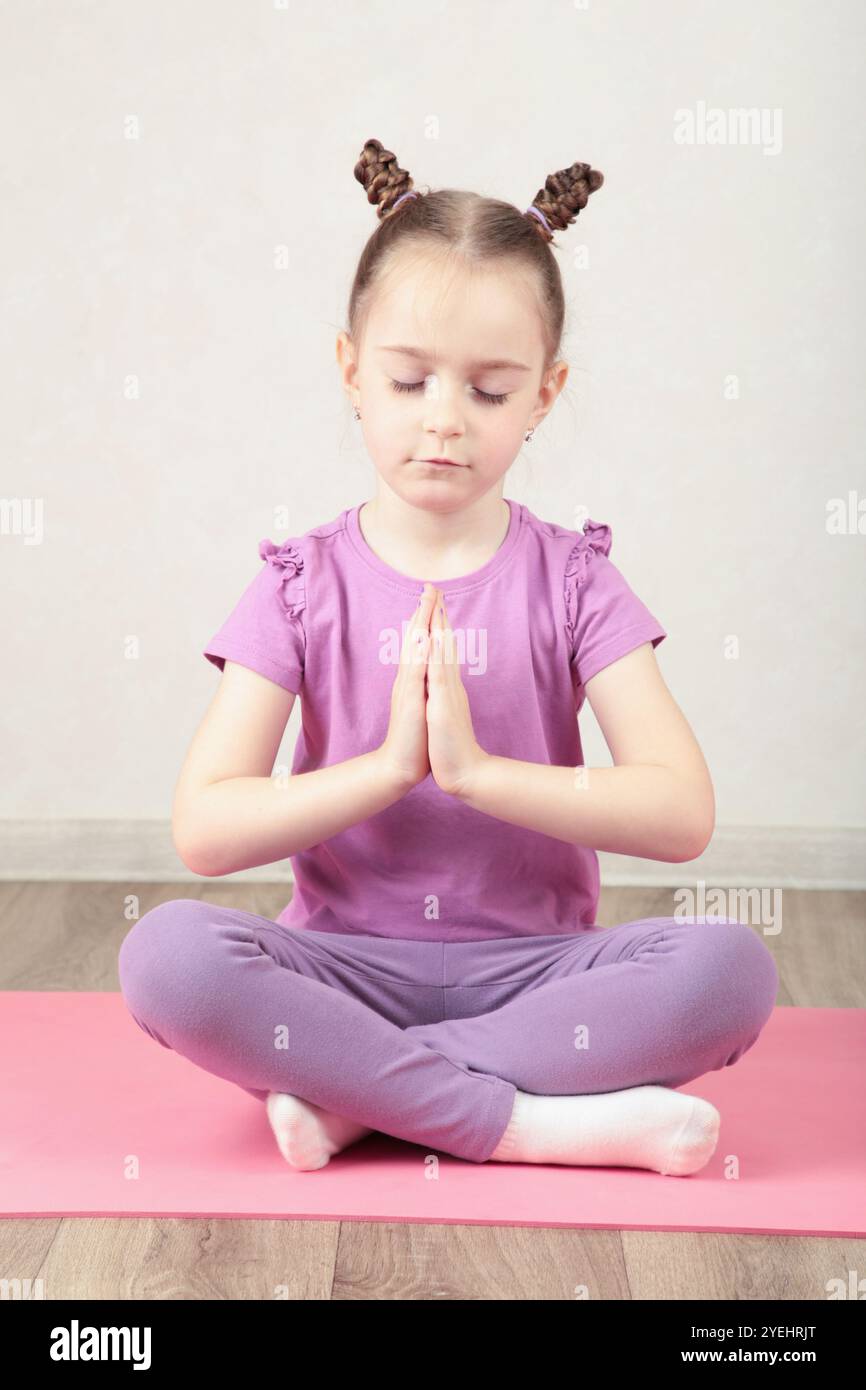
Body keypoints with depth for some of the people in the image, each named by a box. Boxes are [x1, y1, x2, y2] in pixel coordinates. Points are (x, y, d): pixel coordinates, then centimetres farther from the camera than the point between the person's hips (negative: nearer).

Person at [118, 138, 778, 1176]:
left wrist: (478, 769, -22)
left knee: (729, 968, -27)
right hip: (347, 962, 0)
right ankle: (530, 1122, -23)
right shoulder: (303, 585, 0)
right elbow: (203, 828, -10)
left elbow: (683, 814, -11)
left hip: (530, 964, 1)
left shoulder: (572, 581, 1)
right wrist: (390, 764, -21)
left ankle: (351, 1094, -21)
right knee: (165, 954, -30)